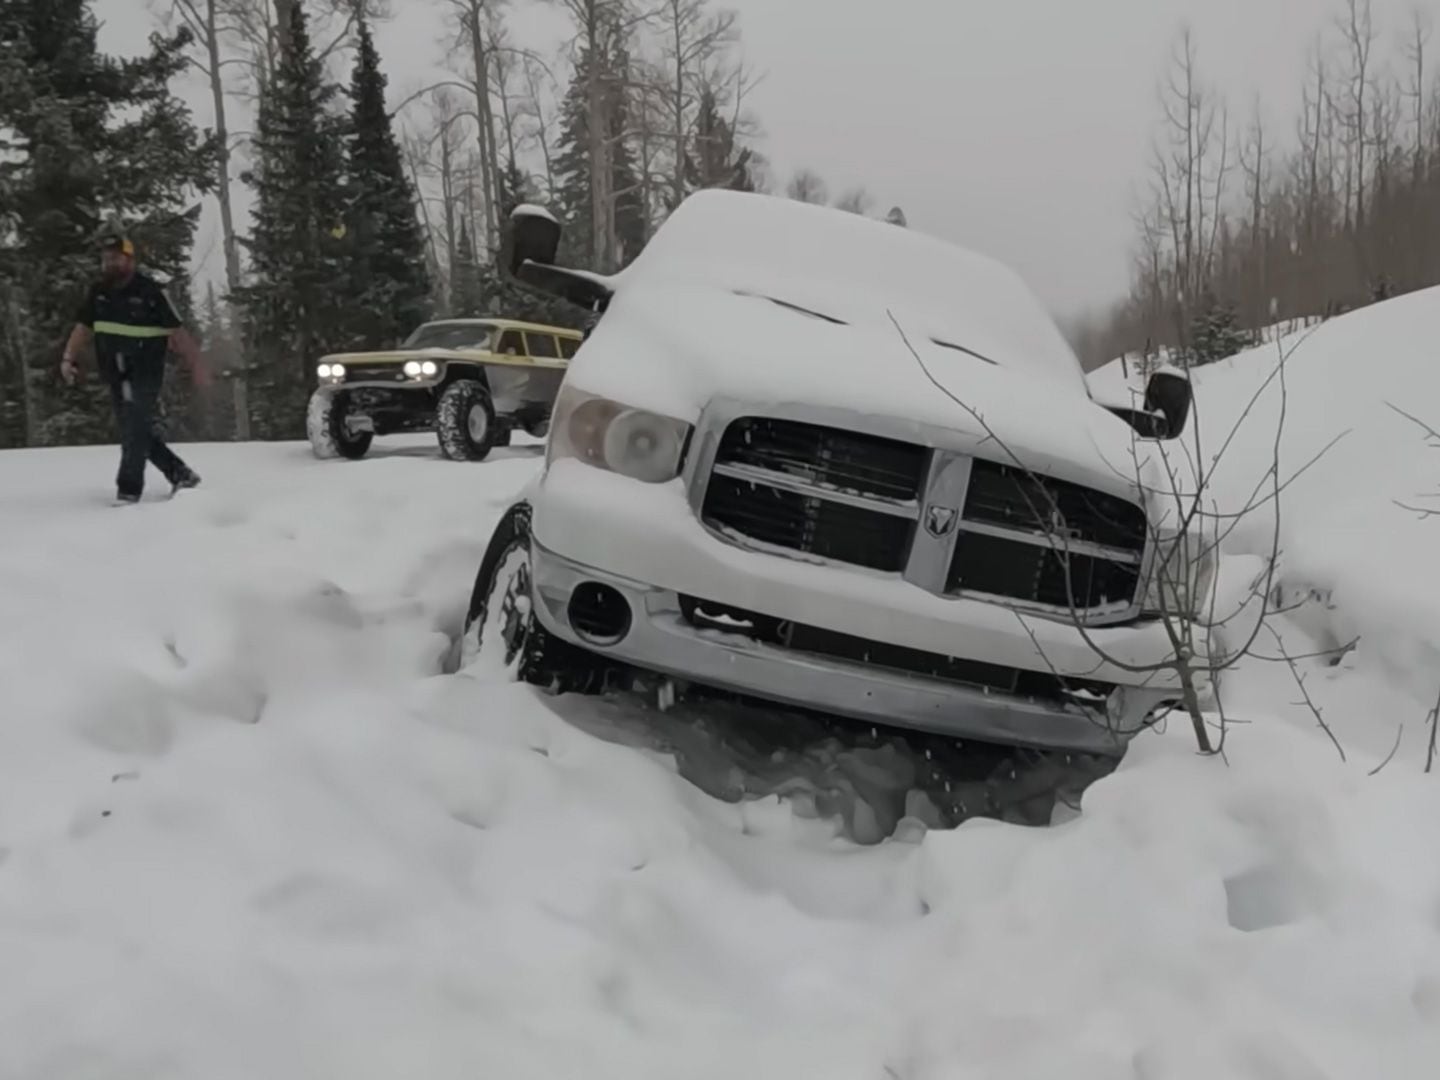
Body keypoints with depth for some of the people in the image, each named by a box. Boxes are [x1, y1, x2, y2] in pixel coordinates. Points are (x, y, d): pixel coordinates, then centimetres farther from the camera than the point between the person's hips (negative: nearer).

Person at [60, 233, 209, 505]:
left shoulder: (150, 291, -11)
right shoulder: (98, 292, 6)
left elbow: (177, 331, -10)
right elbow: (84, 328, 11)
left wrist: (197, 366, -12)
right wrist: (69, 359, -2)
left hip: (146, 372, -7)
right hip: (116, 375, 7)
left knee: (136, 430, -12)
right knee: (133, 431, 9)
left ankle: (129, 489, -9)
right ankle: (180, 474, 20)